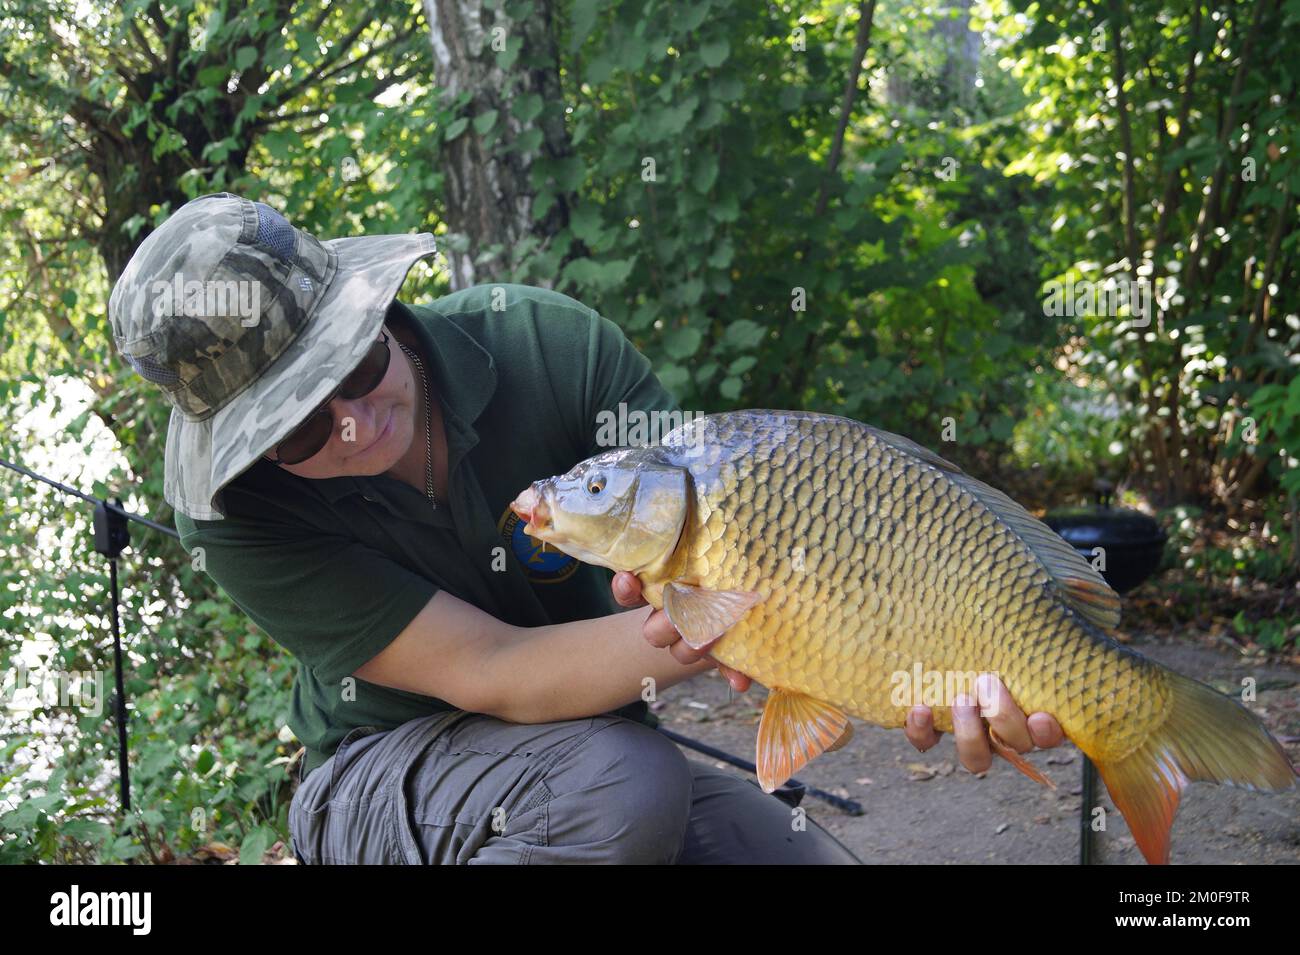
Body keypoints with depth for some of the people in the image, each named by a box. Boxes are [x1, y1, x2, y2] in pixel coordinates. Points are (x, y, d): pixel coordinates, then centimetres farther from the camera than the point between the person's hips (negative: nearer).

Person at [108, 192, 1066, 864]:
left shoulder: (547, 343, -18)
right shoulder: (235, 511, -21)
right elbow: (485, 673, -28)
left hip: (601, 741, 3)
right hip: (377, 777, -3)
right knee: (622, 787, -34)